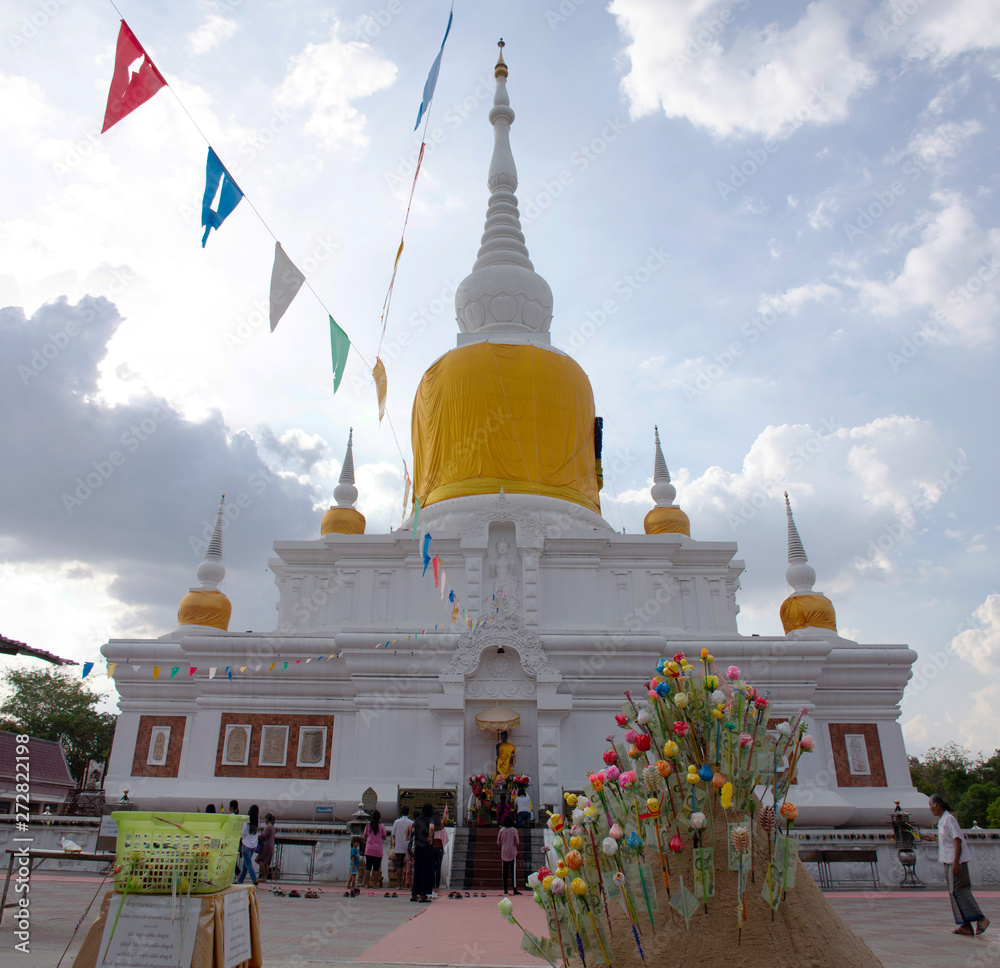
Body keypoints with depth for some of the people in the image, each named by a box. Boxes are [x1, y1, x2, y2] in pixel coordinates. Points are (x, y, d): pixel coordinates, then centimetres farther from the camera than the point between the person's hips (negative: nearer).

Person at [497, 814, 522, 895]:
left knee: (505, 872, 8)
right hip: (512, 853, -3)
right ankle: (515, 889, -9)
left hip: (504, 853, 3)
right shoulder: (514, 830, -6)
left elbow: (498, 842, 5)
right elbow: (517, 843, -8)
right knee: (513, 871, -3)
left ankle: (505, 890, 10)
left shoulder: (501, 830, 2)